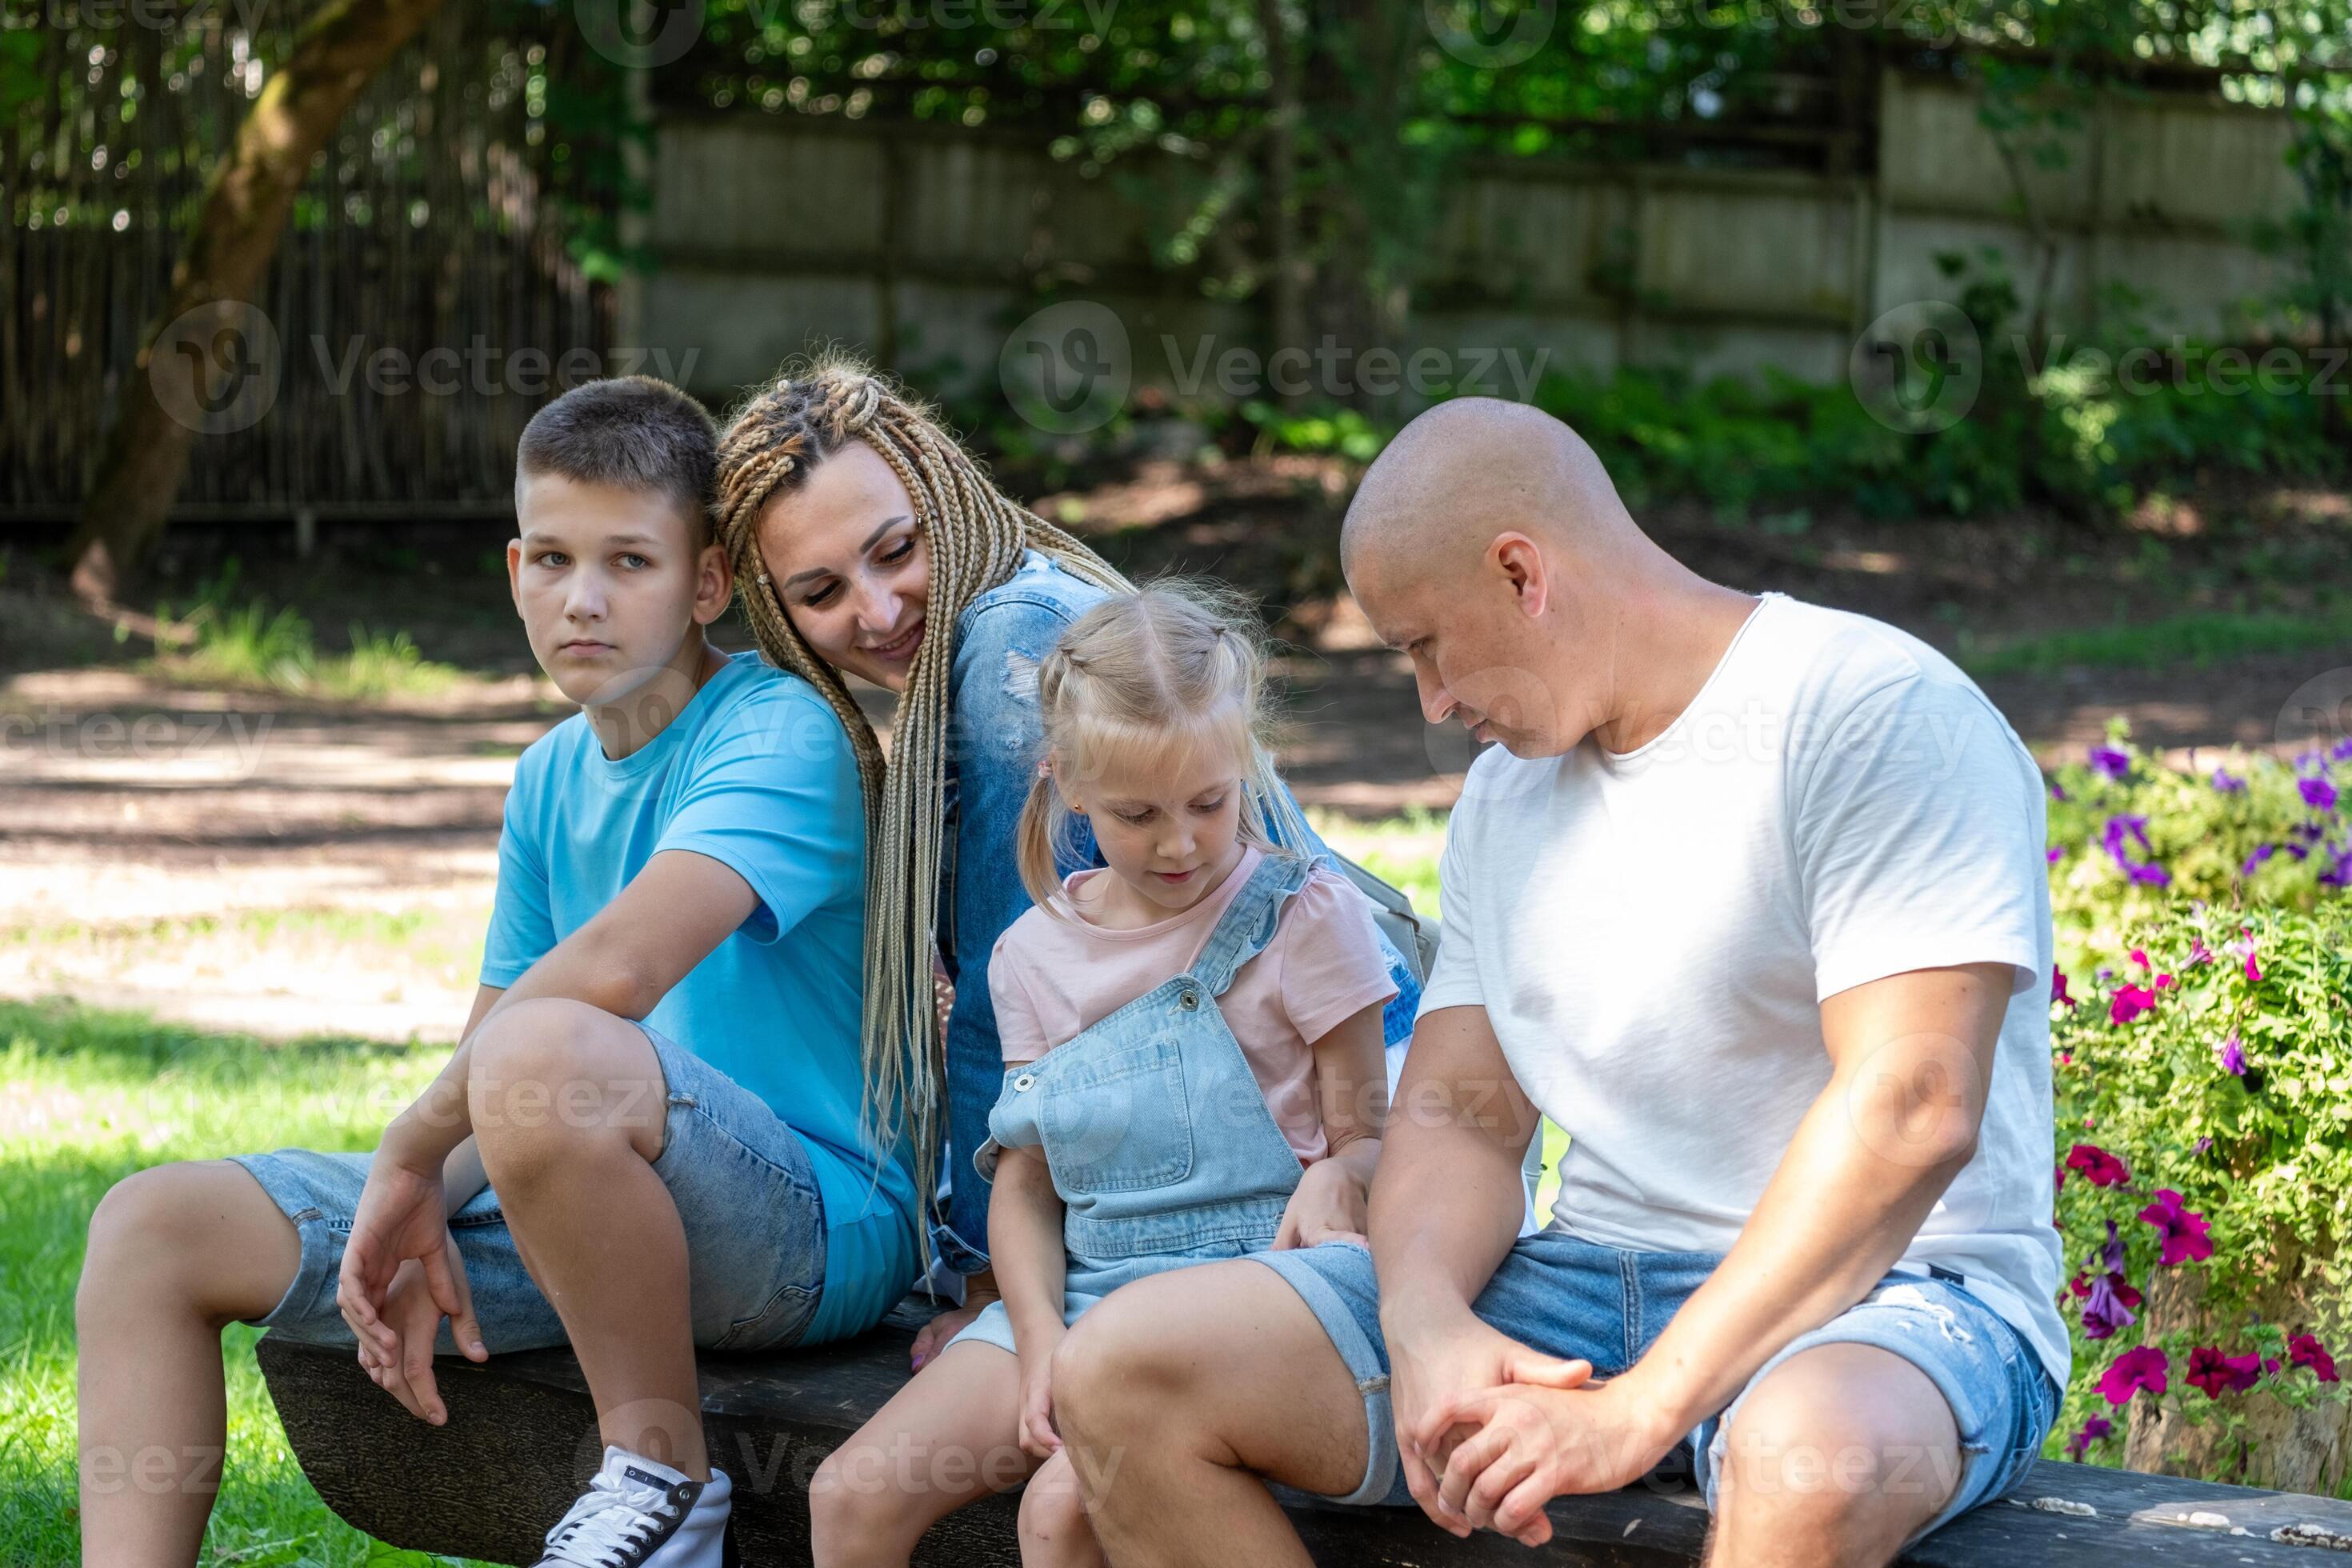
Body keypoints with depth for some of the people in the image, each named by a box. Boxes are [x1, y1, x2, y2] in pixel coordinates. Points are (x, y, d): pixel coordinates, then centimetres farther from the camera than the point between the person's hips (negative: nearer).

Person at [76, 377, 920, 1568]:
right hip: (583, 1221, 9)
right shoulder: (551, 777, 15)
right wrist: (421, 1222, -6)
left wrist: (409, 1155, -17)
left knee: (550, 1051, -41)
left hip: (815, 1221, -8)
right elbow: (488, 1026, 15)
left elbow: (617, 966, -29)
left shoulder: (780, 733, -13)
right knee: (153, 1225, 3)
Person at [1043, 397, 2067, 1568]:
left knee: (1811, 1460, -44)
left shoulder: (1874, 714, -10)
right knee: (1121, 1373, -9)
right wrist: (1427, 1327, -11)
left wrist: (1642, 1406, -26)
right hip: (1587, 1284, 7)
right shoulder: (1507, 784, 17)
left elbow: (1913, 1115, -21)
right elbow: (1458, 1112, 13)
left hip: (1890, 1297, -7)